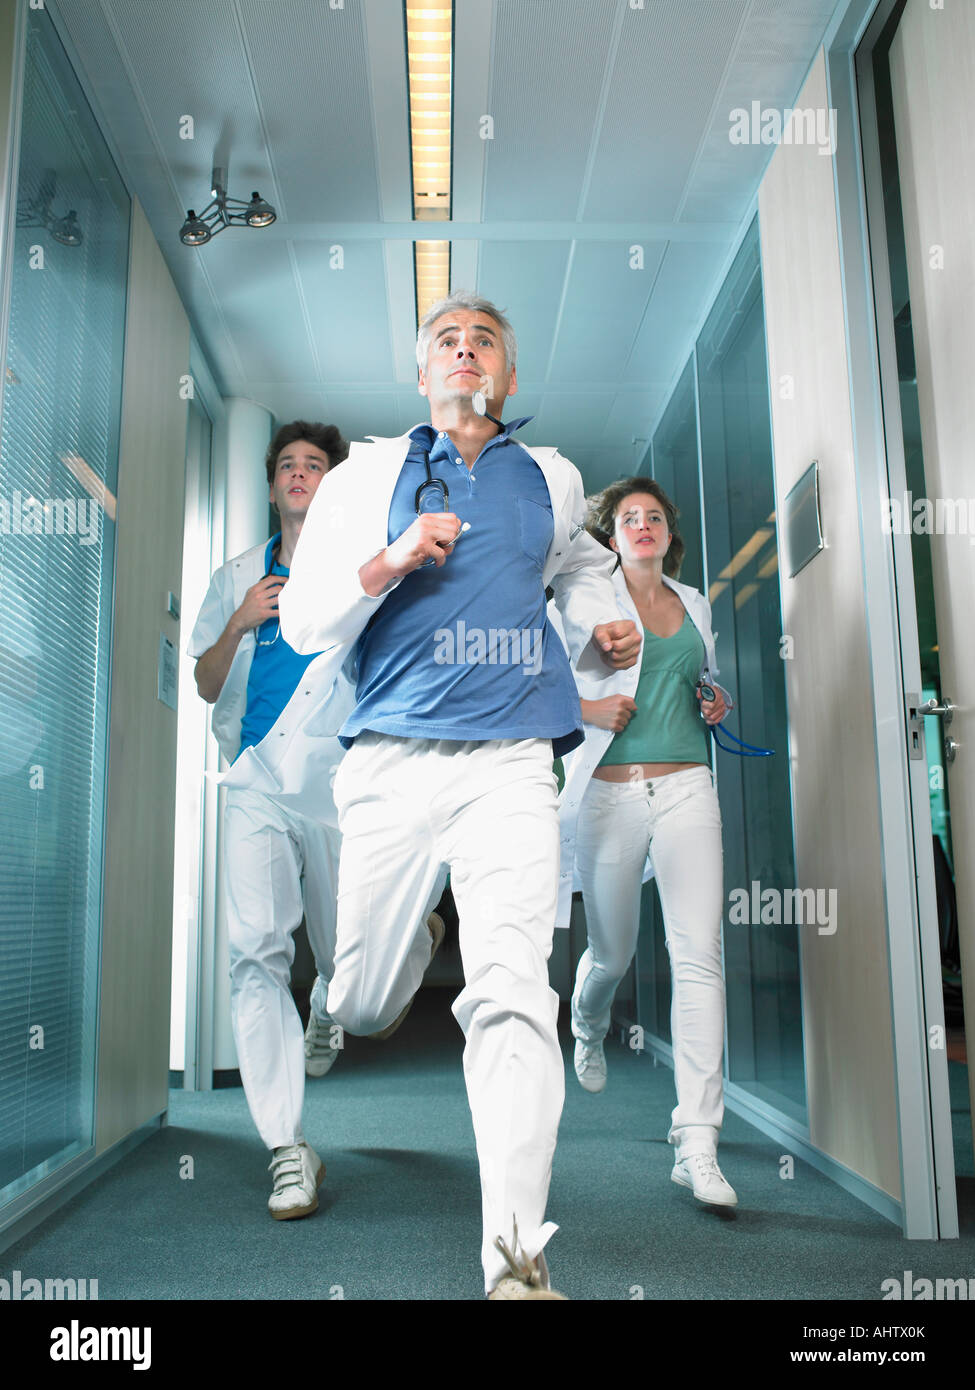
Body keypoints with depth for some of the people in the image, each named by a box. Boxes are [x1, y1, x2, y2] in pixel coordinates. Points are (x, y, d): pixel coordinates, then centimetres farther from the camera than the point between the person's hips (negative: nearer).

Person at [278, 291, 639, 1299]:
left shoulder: (551, 479, 17)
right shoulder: (369, 473, 10)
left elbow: (577, 564, 38)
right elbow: (303, 622, 5)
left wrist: (603, 627, 17)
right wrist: (390, 561, -12)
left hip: (510, 762, 0)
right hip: (392, 759, 0)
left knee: (513, 994, -15)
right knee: (360, 1006, 7)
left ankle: (517, 1260, -10)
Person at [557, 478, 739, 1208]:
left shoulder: (695, 604, 16)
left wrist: (716, 701, 7)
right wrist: (583, 707, -14)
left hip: (685, 786, 2)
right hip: (610, 790, -2)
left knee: (699, 954, -10)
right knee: (612, 954, 10)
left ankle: (697, 1145, -6)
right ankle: (588, 1026, 49)